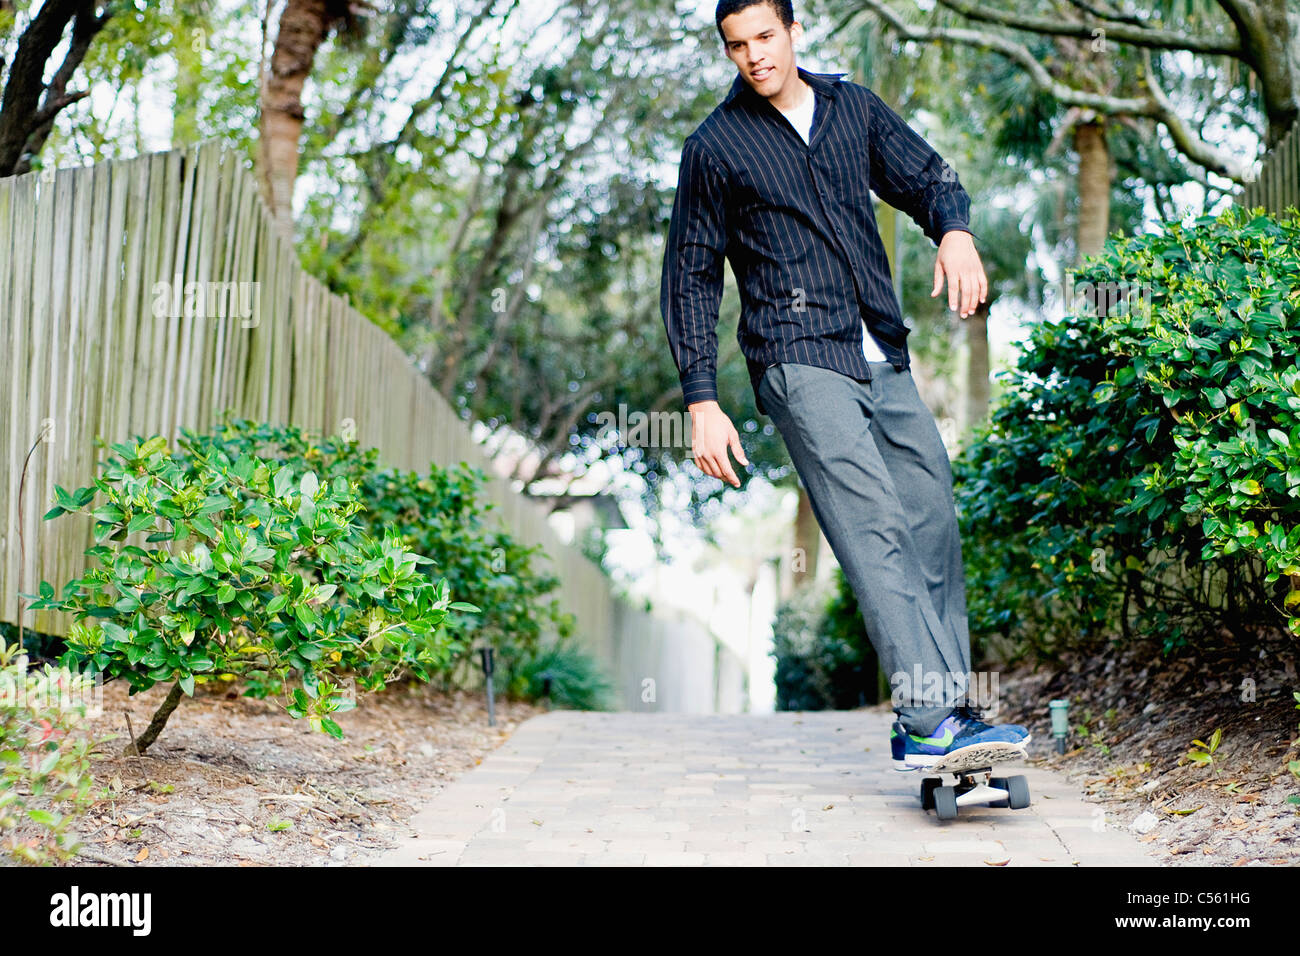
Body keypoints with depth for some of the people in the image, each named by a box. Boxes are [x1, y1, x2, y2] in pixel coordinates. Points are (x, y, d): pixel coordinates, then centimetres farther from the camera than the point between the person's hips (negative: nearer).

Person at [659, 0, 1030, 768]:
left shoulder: (855, 108, 15)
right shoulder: (715, 147, 4)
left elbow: (927, 177, 12)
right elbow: (691, 278, 5)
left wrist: (956, 229, -14)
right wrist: (702, 401, -3)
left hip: (886, 362, 5)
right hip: (800, 364, -5)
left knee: (935, 527, 3)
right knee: (876, 531, -18)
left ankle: (943, 714, 13)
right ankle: (929, 724, -22)